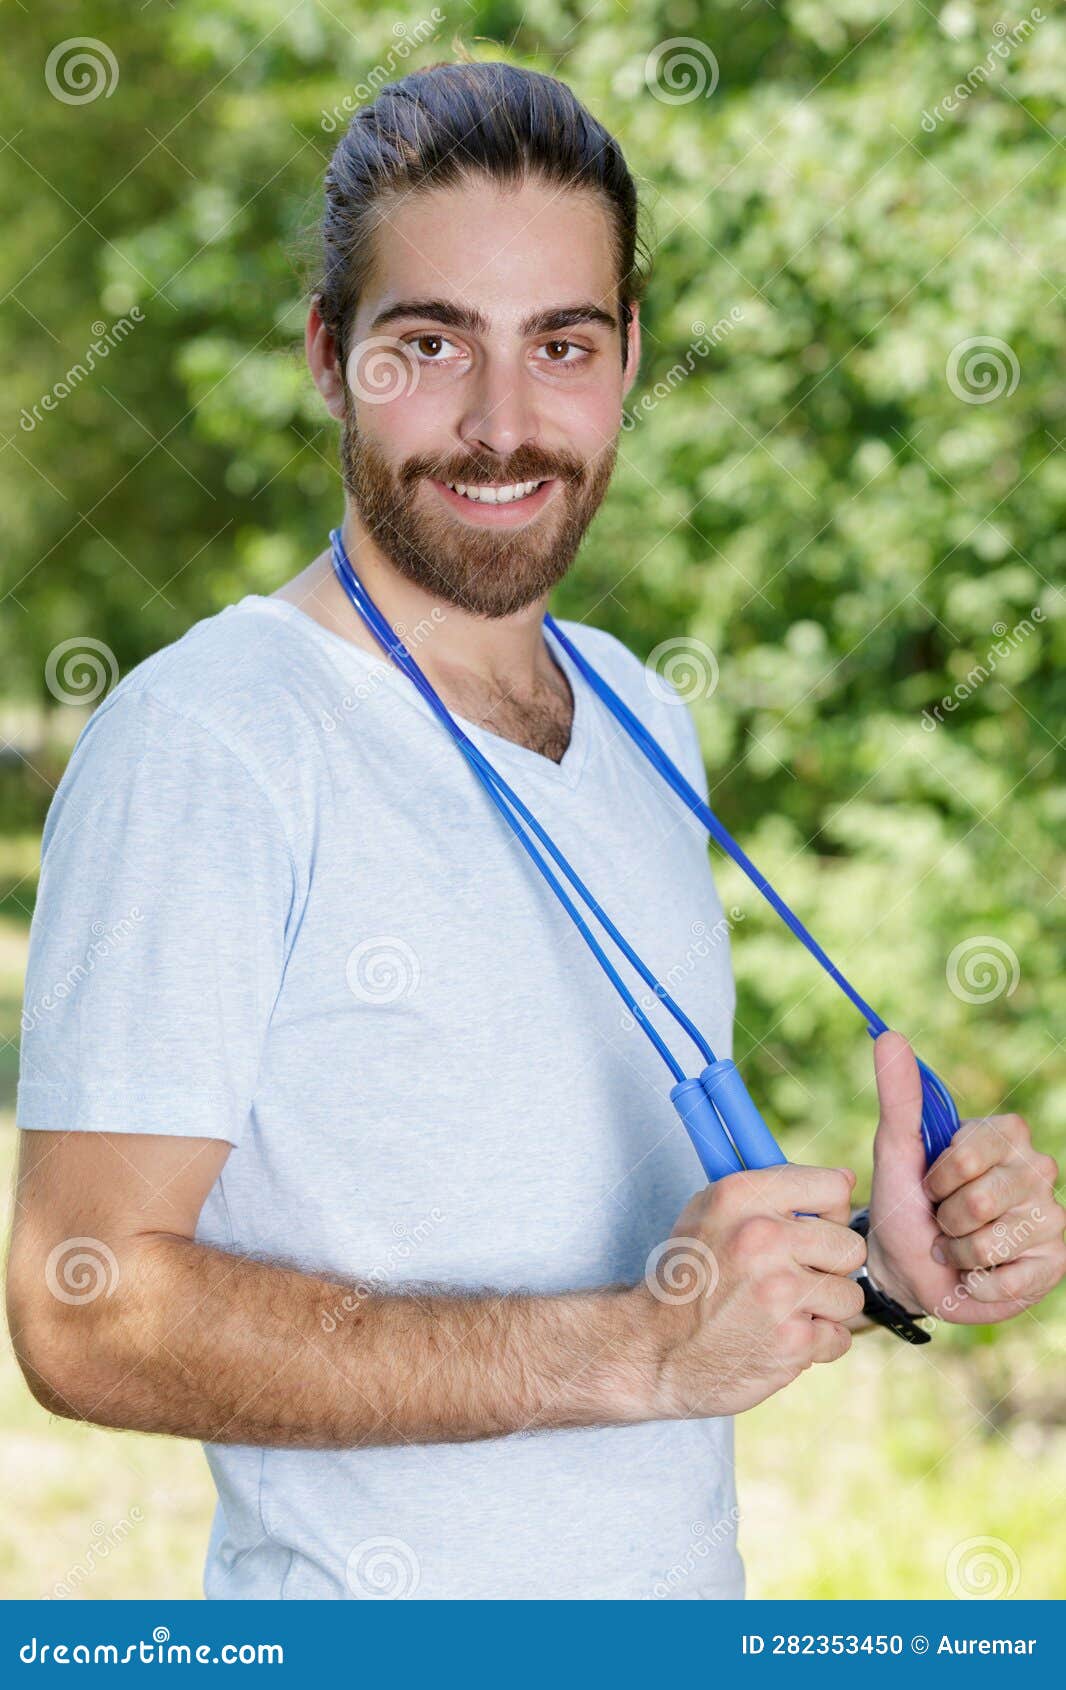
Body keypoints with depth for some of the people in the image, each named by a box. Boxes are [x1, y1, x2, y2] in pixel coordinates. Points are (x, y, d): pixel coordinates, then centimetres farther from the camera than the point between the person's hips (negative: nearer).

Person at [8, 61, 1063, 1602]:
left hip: (689, 1589, 7)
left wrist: (876, 1265, -4)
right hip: (363, 1654, -6)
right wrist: (631, 1350, -26)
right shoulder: (205, 739, -19)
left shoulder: (645, 721, 5)